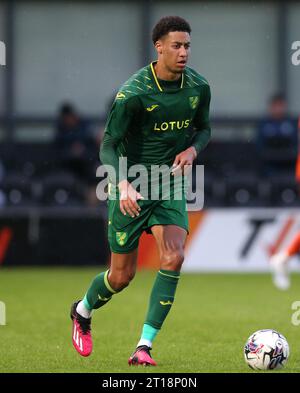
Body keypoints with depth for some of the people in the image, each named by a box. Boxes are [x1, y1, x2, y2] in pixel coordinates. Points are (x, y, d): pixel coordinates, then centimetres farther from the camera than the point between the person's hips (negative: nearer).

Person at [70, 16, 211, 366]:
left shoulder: (198, 87, -4)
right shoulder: (133, 93, -19)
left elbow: (203, 128, 14)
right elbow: (109, 146, -17)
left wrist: (192, 149, -9)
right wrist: (122, 184, -35)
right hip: (131, 187, -4)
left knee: (173, 259, -19)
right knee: (122, 276, 4)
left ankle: (144, 346, -14)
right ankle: (82, 311, 38)